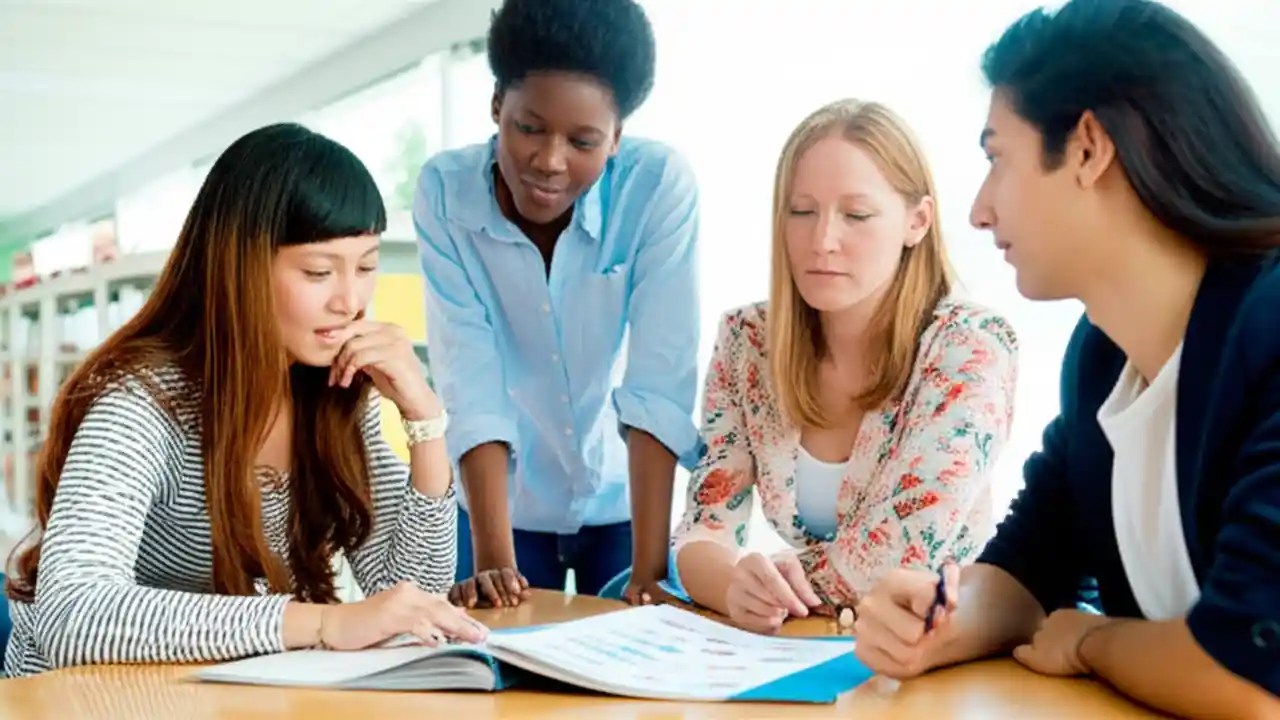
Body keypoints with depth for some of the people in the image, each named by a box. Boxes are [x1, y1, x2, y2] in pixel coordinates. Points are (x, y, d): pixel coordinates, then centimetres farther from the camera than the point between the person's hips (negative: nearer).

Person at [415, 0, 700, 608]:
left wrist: (649, 567, -31)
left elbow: (660, 383, -26)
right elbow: (470, 382, -24)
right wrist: (492, 557, -30)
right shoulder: (445, 191, -20)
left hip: (626, 498, 0)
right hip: (503, 500, 1)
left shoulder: (661, 184, -22)